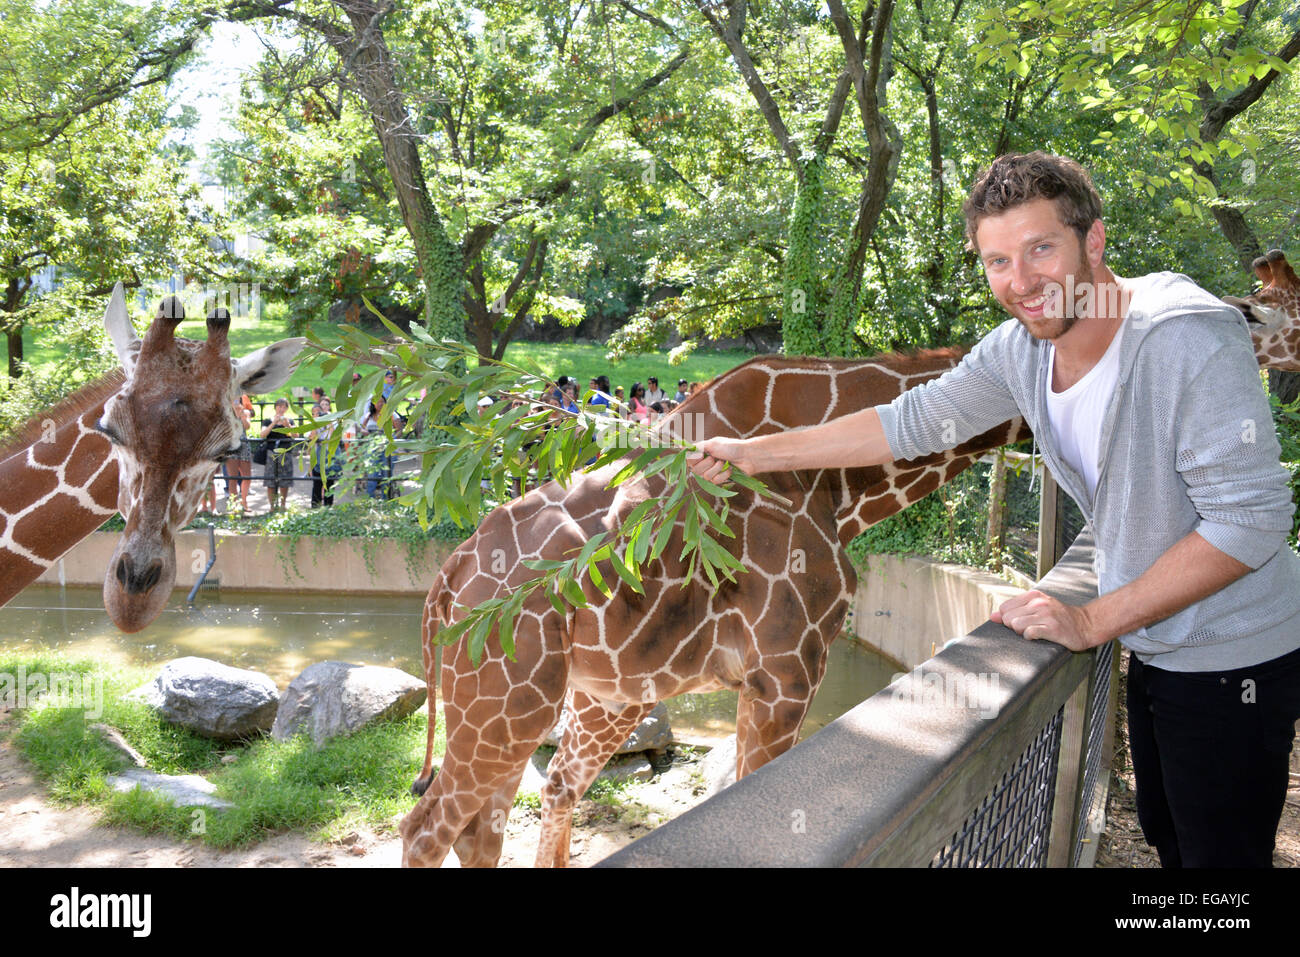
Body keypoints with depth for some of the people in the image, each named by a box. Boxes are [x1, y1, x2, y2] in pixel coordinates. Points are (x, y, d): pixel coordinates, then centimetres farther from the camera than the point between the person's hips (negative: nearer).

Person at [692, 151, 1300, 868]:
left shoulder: (1189, 338, -27)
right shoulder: (1020, 349, -7)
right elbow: (912, 423, 3)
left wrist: (1092, 621, -24)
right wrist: (754, 453, 5)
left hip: (1231, 662, -6)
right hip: (1151, 646, 7)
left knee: (1221, 855, 7)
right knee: (1166, 838, 23)